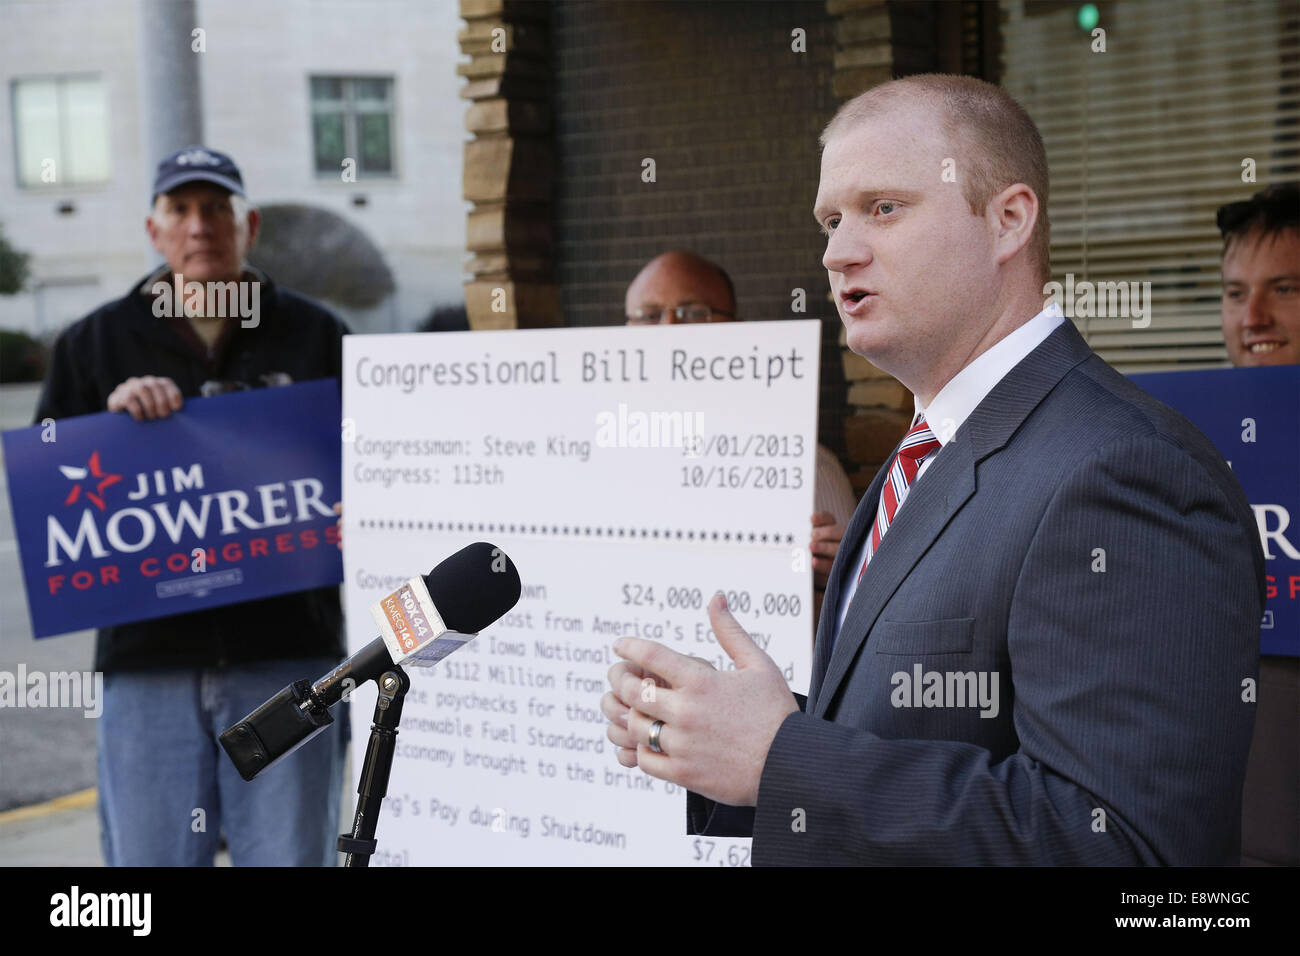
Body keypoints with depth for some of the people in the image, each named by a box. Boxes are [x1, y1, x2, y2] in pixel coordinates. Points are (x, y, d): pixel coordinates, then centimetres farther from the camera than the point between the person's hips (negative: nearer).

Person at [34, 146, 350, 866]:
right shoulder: (95, 343, 11)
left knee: (290, 855, 4)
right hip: (147, 653, 1)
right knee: (148, 860, 5)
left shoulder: (313, 336, 10)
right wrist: (111, 420, -9)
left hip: (284, 651, 0)